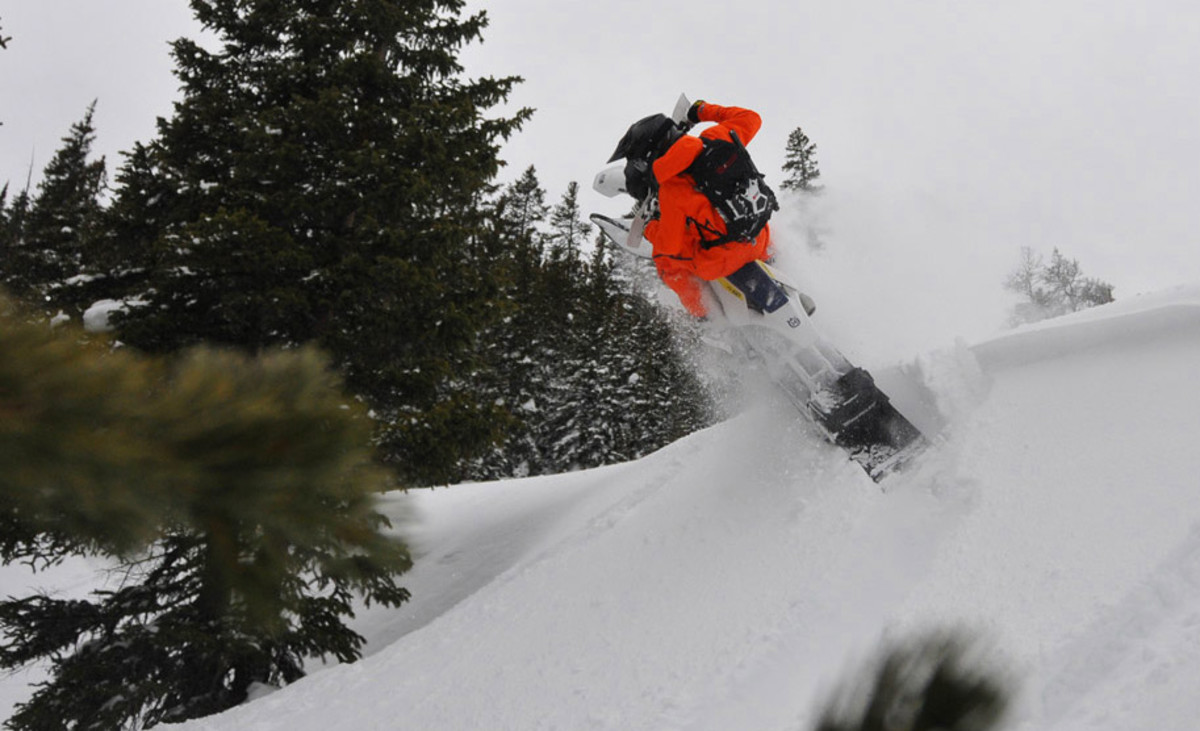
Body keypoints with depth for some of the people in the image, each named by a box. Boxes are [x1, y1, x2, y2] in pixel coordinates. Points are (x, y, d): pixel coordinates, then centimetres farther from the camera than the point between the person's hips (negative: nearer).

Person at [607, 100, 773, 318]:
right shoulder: (712, 143, -9)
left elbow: (670, 246, -14)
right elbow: (750, 119, 8)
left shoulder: (672, 190, -22)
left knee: (664, 259, 19)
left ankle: (704, 314, 24)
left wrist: (650, 229, 8)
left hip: (721, 262, -6)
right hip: (760, 241, 6)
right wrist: (706, 111, 19)